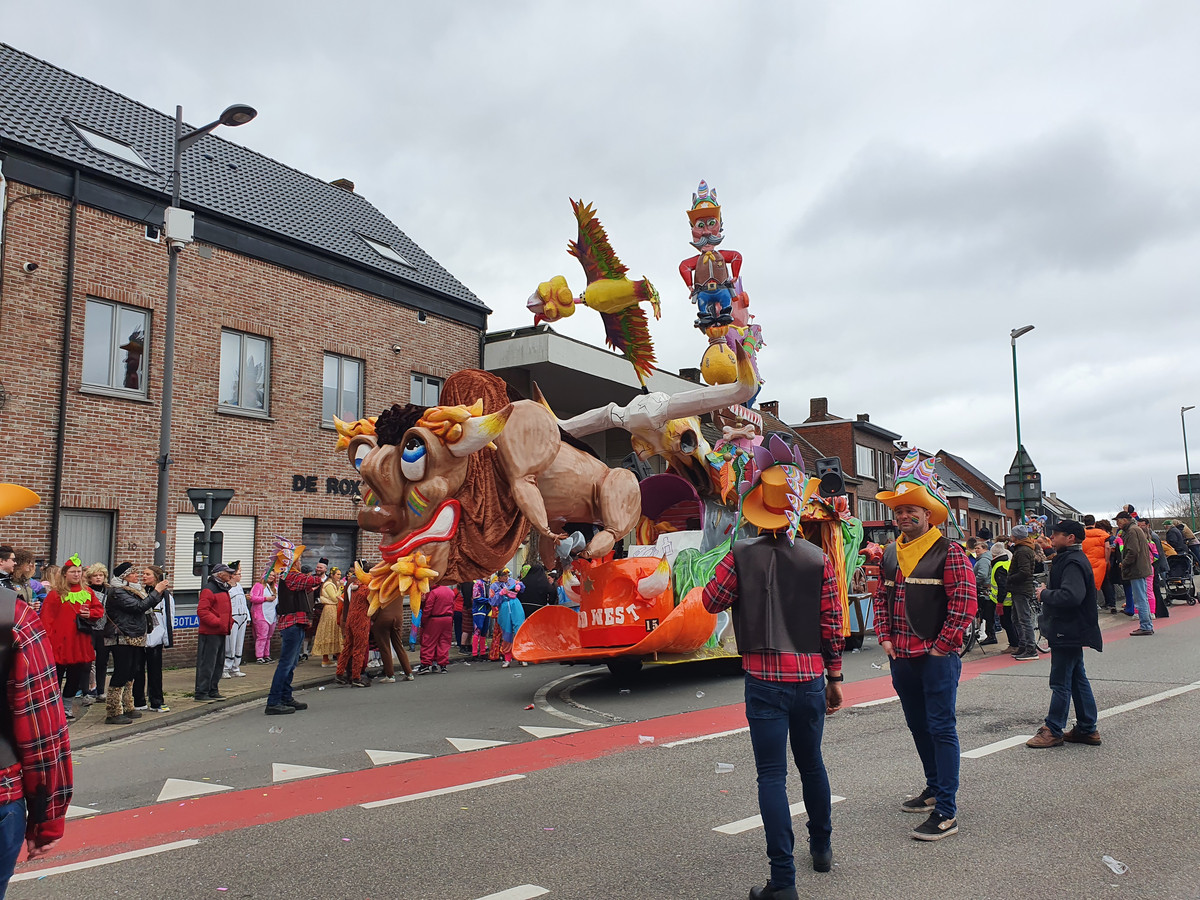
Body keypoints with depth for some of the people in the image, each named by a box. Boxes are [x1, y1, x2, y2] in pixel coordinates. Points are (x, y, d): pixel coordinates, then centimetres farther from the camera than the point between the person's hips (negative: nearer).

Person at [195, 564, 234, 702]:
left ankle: (213, 691, 23)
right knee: (207, 664, -6)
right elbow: (202, 611, -21)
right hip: (210, 633, -10)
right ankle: (201, 693, 0)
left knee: (219, 662, 14)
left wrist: (229, 622, 14)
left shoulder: (223, 588, 18)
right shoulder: (209, 589, -13)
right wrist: (217, 622, -23)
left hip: (221, 633, 10)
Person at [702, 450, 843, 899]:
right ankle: (821, 848, 38)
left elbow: (712, 601, 2)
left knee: (772, 775, 0)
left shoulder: (741, 554, -9)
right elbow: (832, 624, 0)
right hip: (810, 678, 3)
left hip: (764, 681, -3)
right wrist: (834, 677, 11)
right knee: (812, 764, 21)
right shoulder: (819, 560, -4)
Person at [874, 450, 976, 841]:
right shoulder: (891, 556, 11)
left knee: (941, 728, -5)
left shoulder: (948, 552, -9)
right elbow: (881, 597, 18)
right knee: (918, 726, 17)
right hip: (901, 658, 7)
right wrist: (885, 637, 6)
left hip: (937, 657, -7)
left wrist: (943, 646, -13)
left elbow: (965, 602, -14)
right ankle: (935, 788, 34)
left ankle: (946, 812, -1)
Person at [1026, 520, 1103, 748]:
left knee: (1060, 682, -3)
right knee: (1078, 680, 15)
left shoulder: (1073, 562, -20)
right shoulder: (1069, 558, 13)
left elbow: (1071, 596, -33)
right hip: (1071, 632, 11)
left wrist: (1044, 595, -19)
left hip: (1068, 633, -11)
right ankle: (1087, 729, 23)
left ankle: (1053, 731, 5)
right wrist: (1047, 591, 6)